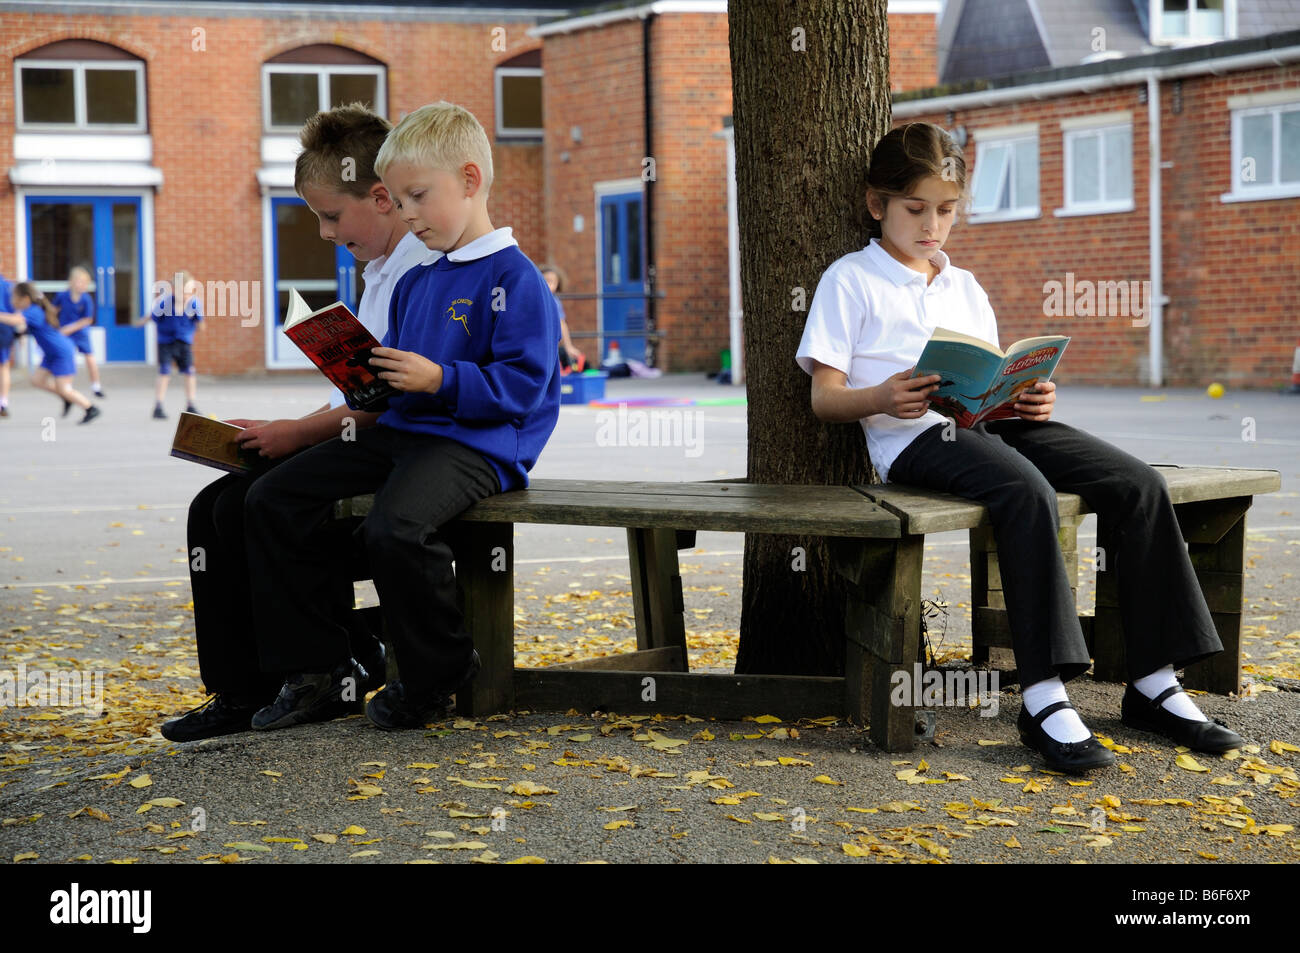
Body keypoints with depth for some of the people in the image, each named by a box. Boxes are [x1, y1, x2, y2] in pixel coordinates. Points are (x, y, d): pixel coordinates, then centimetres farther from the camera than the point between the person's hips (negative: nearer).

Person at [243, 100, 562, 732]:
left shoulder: (513, 279, -8)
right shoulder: (415, 283, 19)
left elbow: (522, 386, -16)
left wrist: (439, 379, -24)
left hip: (476, 443, -9)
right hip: (399, 430, 9)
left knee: (395, 527, -36)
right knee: (272, 501, -2)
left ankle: (439, 675, -10)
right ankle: (314, 667, 5)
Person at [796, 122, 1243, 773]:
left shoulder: (965, 288, 26)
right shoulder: (850, 280, 6)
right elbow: (825, 397, -1)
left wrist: (1031, 398, 0)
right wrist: (882, 398, -23)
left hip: (989, 423, 7)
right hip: (914, 436, -7)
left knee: (1138, 485, -14)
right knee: (1028, 492, -38)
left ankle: (1153, 684, -11)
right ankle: (1043, 700, -39)